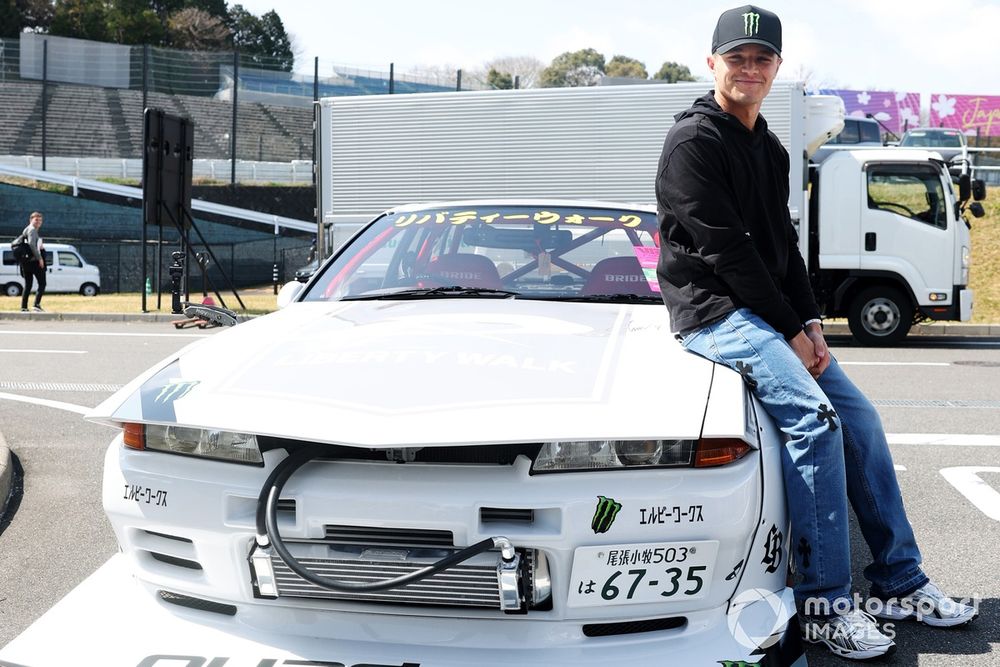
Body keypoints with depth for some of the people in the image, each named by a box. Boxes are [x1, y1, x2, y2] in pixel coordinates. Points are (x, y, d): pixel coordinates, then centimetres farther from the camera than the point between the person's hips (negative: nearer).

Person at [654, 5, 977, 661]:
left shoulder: (771, 150, 17)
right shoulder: (694, 142, -11)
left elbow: (784, 244, 17)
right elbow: (726, 251, -17)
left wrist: (812, 322, 2)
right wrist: (793, 330, -14)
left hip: (776, 315, 9)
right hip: (715, 312, -9)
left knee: (861, 419, 1)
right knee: (814, 417, -25)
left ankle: (899, 584, 11)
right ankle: (825, 606, -20)